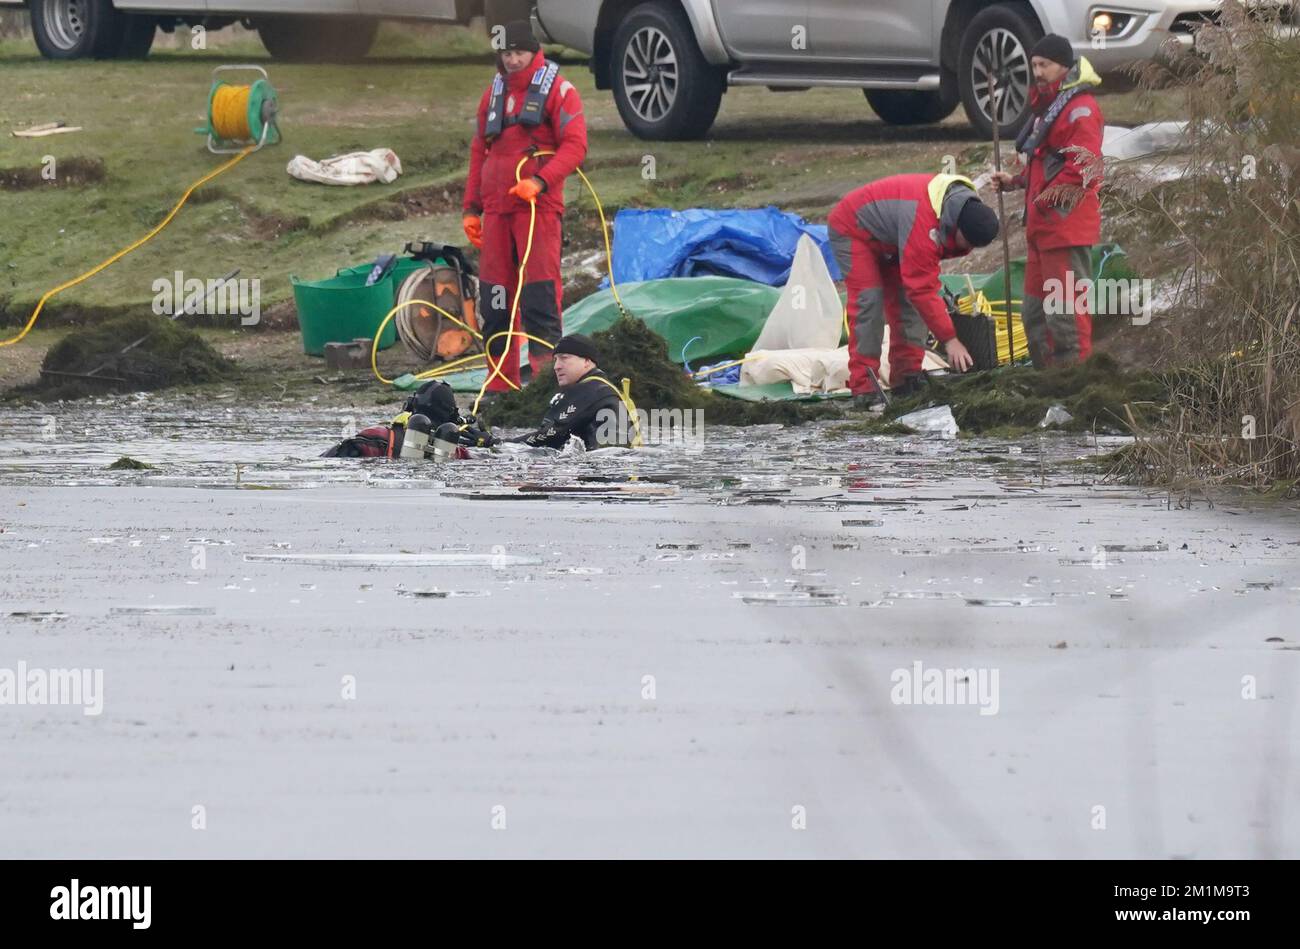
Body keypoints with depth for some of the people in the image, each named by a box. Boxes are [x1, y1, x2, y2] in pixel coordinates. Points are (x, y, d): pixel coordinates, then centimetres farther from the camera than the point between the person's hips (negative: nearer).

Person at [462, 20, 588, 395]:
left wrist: (540, 181, -22)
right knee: (494, 295, 6)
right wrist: (471, 207, 17)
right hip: (496, 208, 6)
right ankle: (500, 383, 12)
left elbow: (575, 146, -10)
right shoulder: (494, 92, 17)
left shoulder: (557, 90, -2)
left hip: (538, 206, -6)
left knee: (539, 293, -11)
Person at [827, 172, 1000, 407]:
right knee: (869, 300, -19)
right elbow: (922, 291, -40)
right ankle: (863, 387, -19)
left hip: (887, 243, 8)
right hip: (851, 231, -8)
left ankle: (907, 377, 2)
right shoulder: (923, 223, -43)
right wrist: (950, 340, -39)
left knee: (907, 302, -1)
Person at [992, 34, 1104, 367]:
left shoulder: (1080, 110, -14)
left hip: (1067, 223, -11)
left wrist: (1045, 199, -17)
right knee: (1036, 310, 16)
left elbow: (1082, 168, -22)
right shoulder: (1046, 105, 20)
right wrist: (1016, 181, 16)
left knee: (1066, 309, -9)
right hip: (1041, 226, 11)